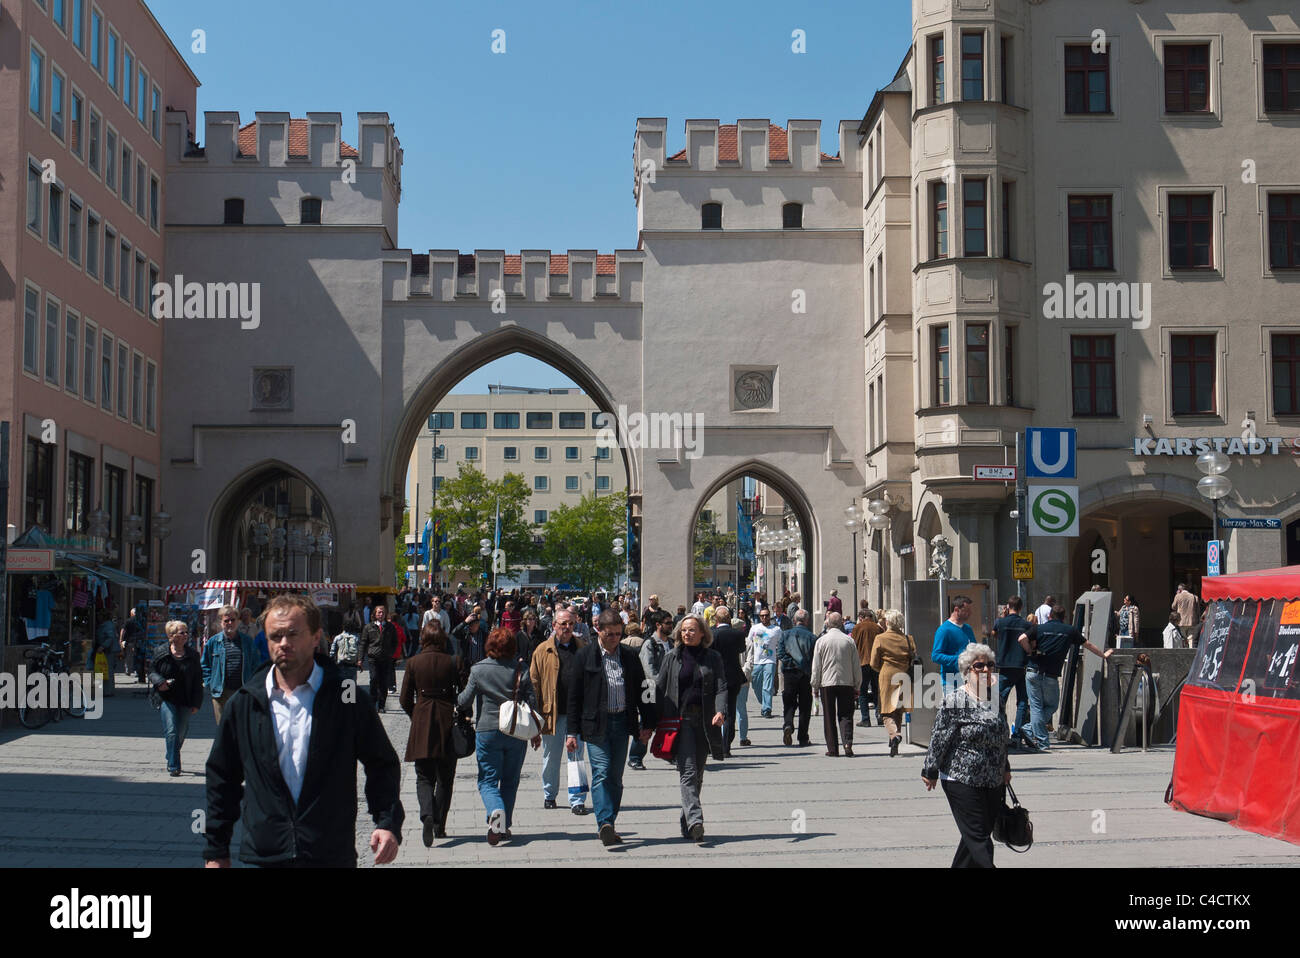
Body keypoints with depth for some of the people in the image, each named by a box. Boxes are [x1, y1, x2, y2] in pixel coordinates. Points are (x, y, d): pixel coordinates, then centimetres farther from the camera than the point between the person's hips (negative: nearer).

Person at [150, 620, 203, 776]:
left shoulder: (193, 656, 5)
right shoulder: (161, 653, 0)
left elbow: (198, 681, 7)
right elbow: (152, 671, 8)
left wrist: (196, 703, 2)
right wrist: (159, 682, -14)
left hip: (185, 702, 3)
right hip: (167, 699, -3)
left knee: (181, 733, 10)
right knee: (171, 732, -13)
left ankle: (171, 760, 34)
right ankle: (174, 767, -12)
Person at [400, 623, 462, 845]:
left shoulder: (413, 663, -2)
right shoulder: (452, 663, -3)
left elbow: (405, 699, 1)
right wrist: (459, 718, 14)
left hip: (421, 726, 0)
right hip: (447, 725, 0)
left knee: (424, 777, 5)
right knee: (445, 777, 13)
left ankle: (427, 816, -21)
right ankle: (439, 826, 15)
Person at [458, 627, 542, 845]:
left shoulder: (478, 670, -5)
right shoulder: (521, 671, -1)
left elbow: (464, 701, -1)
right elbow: (532, 702, 1)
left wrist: (455, 698, 23)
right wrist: (535, 732, 12)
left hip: (488, 731, -2)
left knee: (487, 781, 3)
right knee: (510, 781, 14)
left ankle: (495, 811, -26)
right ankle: (505, 826, 16)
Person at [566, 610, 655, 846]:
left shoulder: (629, 656, 9)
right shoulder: (585, 656, 0)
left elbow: (641, 691, 15)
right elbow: (574, 696, 2)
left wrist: (648, 723, 8)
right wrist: (572, 732, -1)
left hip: (621, 723, 3)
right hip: (596, 724, -3)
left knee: (615, 777, 6)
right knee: (601, 773, -14)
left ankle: (609, 826, 13)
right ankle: (604, 823, -22)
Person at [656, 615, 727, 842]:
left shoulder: (713, 658, 8)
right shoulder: (671, 658, 8)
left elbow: (721, 687, 0)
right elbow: (659, 689, 8)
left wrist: (720, 711, -18)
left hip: (705, 721, 2)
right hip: (679, 719, -2)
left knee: (697, 775, 8)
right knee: (688, 772, -14)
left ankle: (687, 824, 19)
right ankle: (694, 820, -25)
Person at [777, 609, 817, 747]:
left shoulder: (785, 634, 2)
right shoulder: (812, 637, 0)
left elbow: (779, 653, -7)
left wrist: (791, 663, -3)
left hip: (789, 673, 0)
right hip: (806, 675, 0)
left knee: (789, 704, 8)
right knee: (805, 706, 8)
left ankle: (788, 725, -20)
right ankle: (803, 738, 9)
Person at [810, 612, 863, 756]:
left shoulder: (821, 641, -4)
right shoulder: (849, 641, 0)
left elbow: (816, 666, -1)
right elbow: (857, 665, 4)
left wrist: (815, 685, 8)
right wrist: (857, 685, 13)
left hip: (827, 683, -1)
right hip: (847, 682, 1)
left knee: (829, 717, 6)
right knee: (845, 715, 6)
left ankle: (832, 748, 6)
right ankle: (848, 743, -13)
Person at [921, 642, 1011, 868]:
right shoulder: (954, 701, -12)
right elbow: (939, 739, -9)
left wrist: (1005, 769, 25)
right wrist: (930, 771, -7)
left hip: (993, 782, 7)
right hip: (962, 780, -7)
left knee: (981, 833, 12)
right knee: (978, 838, -7)